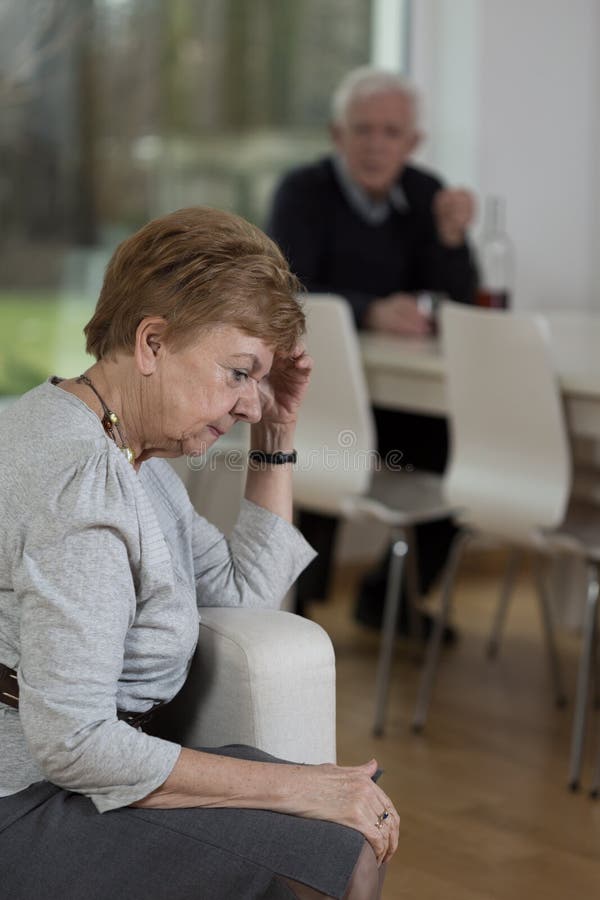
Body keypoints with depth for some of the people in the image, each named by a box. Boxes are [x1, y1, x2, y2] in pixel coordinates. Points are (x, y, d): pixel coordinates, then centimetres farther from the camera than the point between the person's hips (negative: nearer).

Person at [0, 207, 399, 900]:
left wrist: (276, 437, 10)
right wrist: (294, 786, -22)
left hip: (71, 771, 10)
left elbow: (243, 591, 19)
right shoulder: (80, 478, -23)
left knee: (361, 820, 4)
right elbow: (70, 743, -27)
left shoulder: (129, 447, 9)